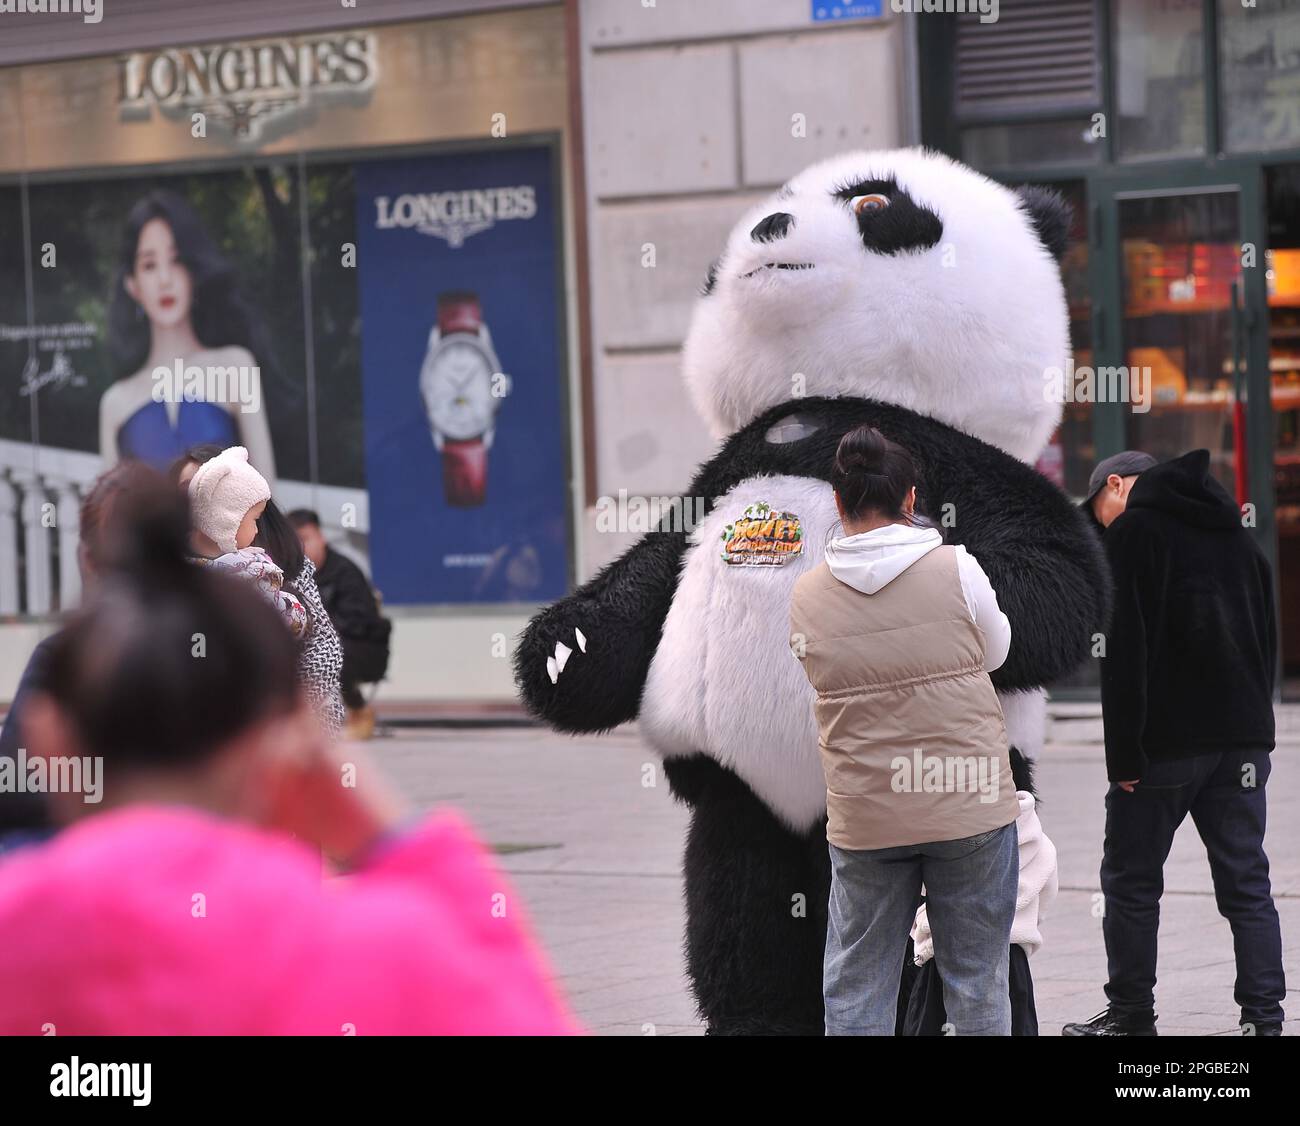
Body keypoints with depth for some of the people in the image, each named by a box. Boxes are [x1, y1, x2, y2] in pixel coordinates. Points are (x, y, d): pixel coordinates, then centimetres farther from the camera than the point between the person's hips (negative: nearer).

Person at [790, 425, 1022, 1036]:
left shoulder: (805, 596, -4)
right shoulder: (956, 568, -10)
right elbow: (995, 651, 6)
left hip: (863, 818, 1)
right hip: (968, 804, -1)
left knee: (856, 985, 10)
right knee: (977, 976, 9)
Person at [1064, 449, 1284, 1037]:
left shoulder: (1131, 532, -6)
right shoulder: (1237, 536, 17)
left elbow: (1124, 652, -14)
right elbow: (1268, 638, 19)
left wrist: (1124, 755, -14)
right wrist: (1252, 724, 18)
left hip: (1166, 742, -6)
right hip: (1243, 739, 6)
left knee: (1131, 879, 6)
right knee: (1246, 882, 6)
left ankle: (1131, 1012, 10)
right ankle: (1264, 1016, 1)